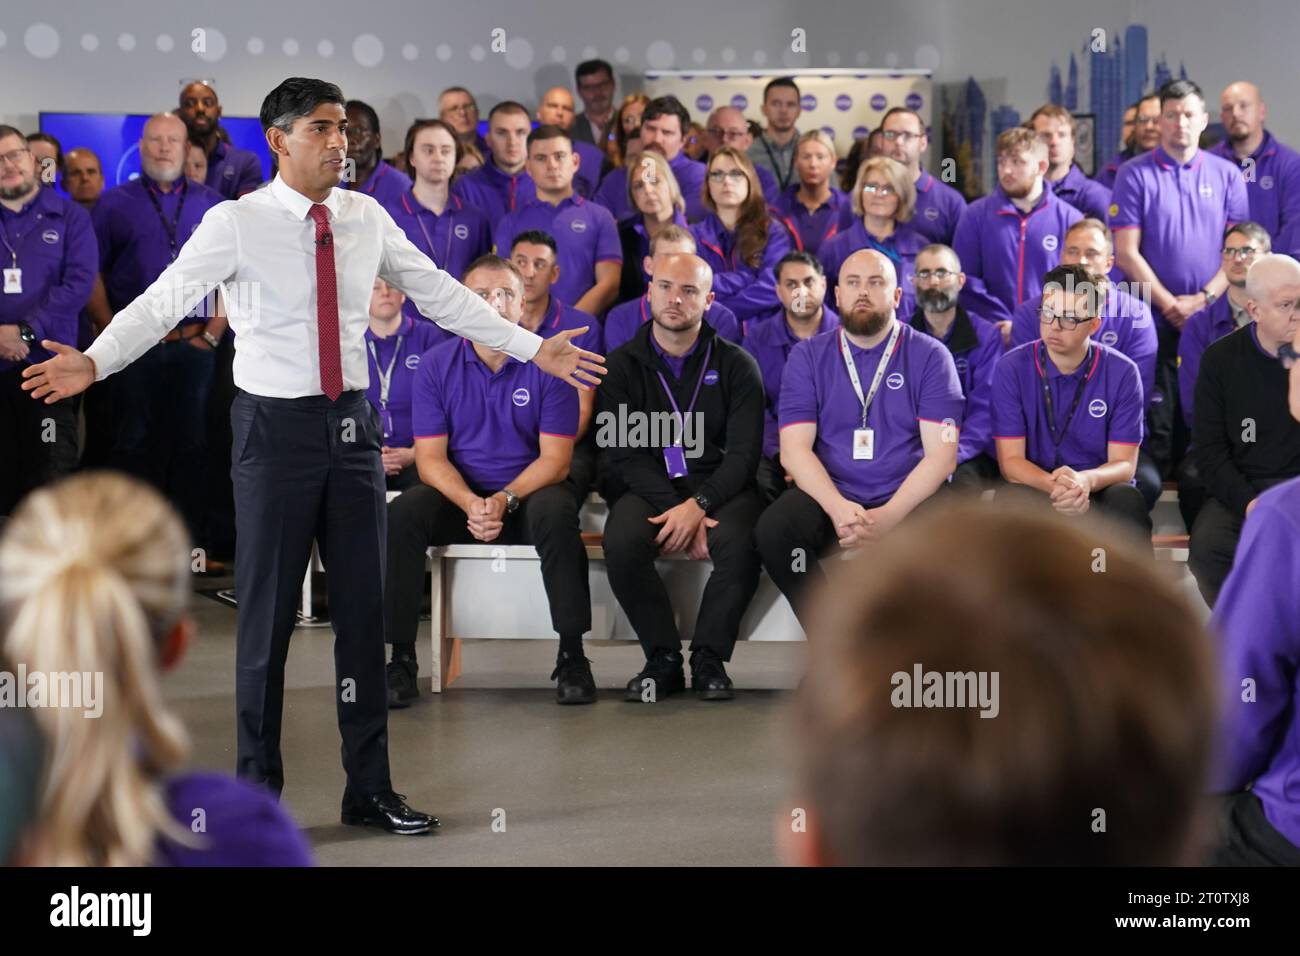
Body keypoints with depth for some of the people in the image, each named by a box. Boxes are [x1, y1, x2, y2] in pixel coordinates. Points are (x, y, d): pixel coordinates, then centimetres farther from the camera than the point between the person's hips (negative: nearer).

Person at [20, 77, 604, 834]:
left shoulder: (368, 219, 4)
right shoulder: (236, 223, -9)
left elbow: (441, 294, 11)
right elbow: (165, 300, -18)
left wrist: (533, 349, 10)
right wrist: (94, 362, -34)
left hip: (352, 425, 5)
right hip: (276, 427, -4)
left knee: (364, 607, 10)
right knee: (269, 613, 2)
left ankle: (370, 789, 23)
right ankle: (258, 794, 17)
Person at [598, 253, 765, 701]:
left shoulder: (736, 365, 4)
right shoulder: (621, 366, 5)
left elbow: (744, 453, -3)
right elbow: (624, 454, -3)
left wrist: (698, 504, -21)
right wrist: (674, 509, -19)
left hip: (719, 487, 0)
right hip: (647, 489, 1)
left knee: (740, 543, -33)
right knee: (621, 542, -32)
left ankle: (708, 659, -13)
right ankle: (663, 659, -14)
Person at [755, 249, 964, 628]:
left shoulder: (930, 356, 3)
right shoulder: (808, 356, 8)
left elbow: (941, 455, -5)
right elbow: (794, 450, -1)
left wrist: (889, 516, -21)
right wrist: (837, 507, -20)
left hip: (907, 500, -1)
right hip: (829, 498, 2)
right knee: (773, 530, -29)